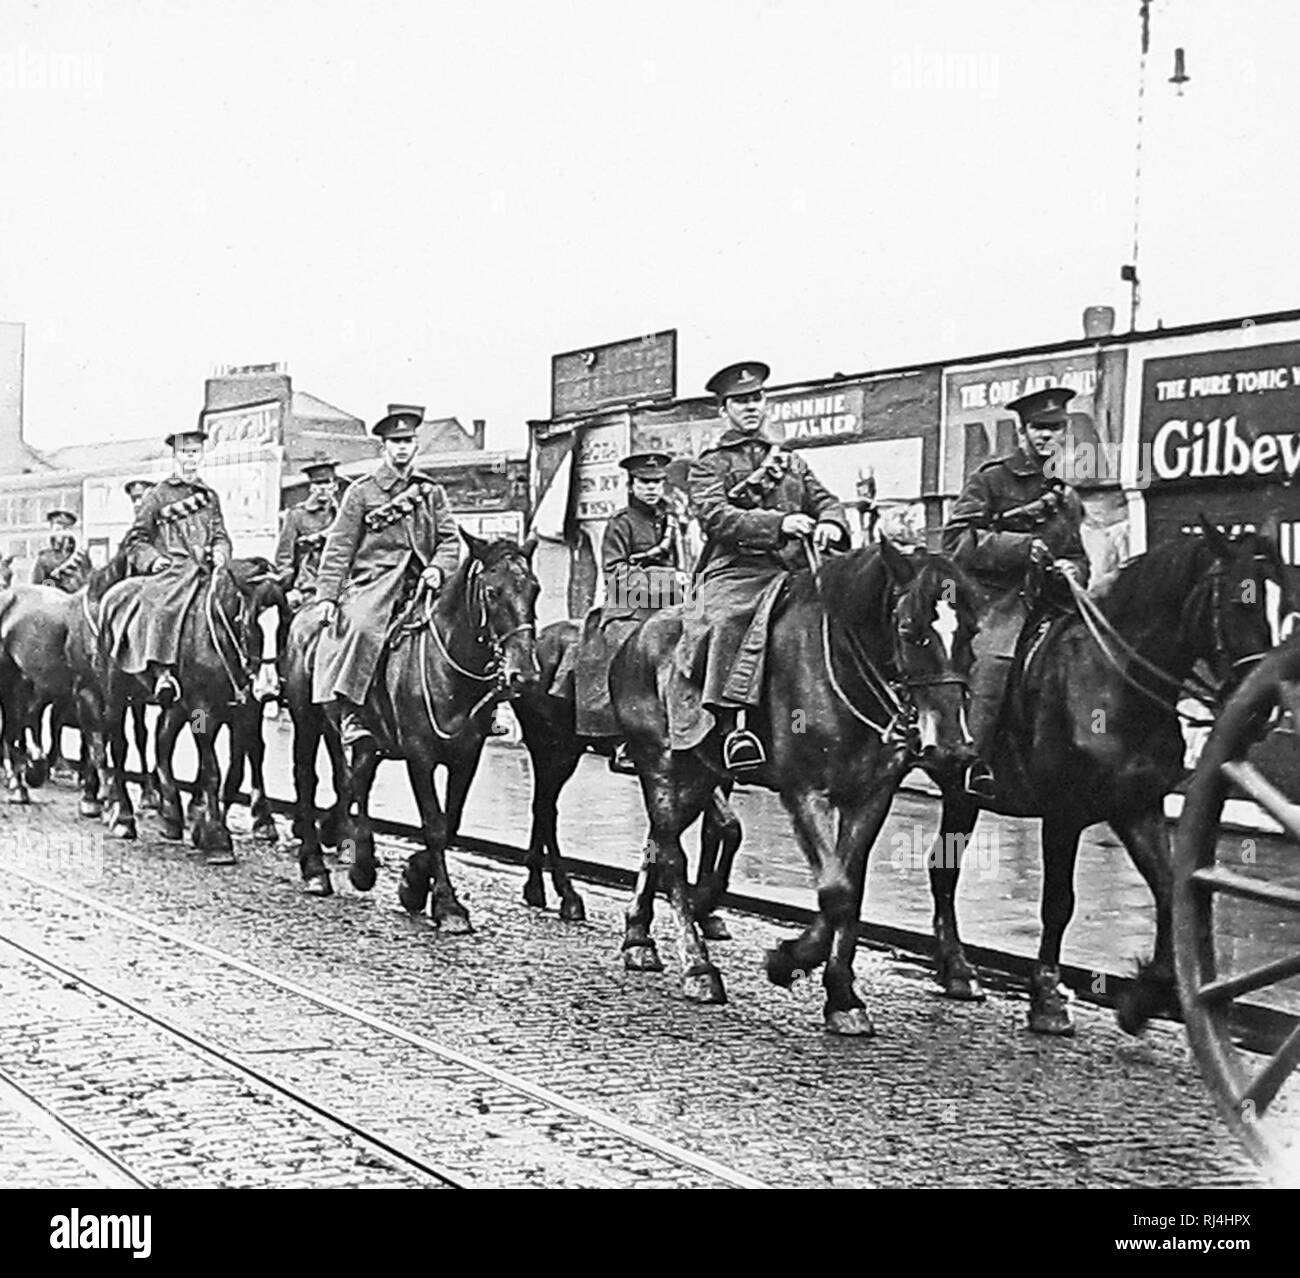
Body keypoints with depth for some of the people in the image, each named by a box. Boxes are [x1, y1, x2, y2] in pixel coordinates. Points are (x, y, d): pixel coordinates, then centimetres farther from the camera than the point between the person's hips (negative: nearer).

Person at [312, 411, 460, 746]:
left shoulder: (432, 493, 18)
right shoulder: (362, 492, 9)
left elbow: (449, 539, 12)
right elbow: (339, 547, 6)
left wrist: (438, 568, -10)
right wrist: (328, 596, -4)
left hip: (420, 583, 4)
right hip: (373, 582, -4)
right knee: (359, 626, -33)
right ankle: (349, 713, -33)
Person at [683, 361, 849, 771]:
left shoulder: (790, 462, 28)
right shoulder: (710, 465, 12)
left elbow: (825, 500, 20)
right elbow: (716, 517, -5)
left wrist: (831, 524, -7)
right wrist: (777, 523, -18)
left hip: (791, 569, 4)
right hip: (733, 571, -4)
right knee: (726, 621, -35)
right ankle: (733, 724, -41)